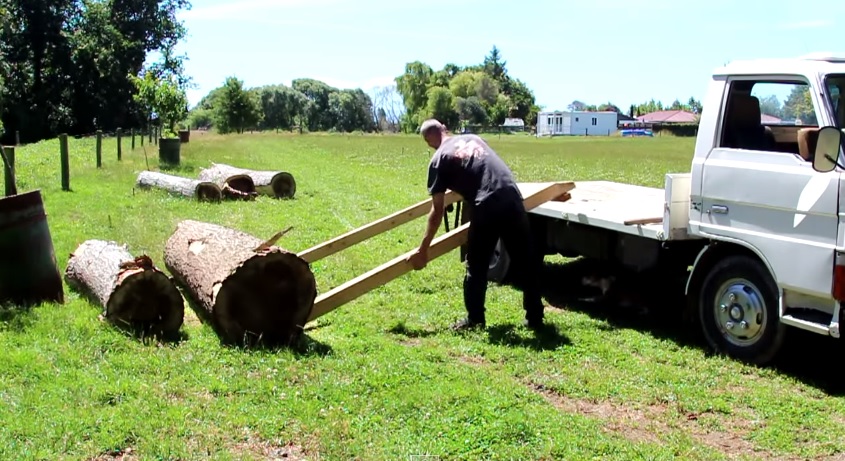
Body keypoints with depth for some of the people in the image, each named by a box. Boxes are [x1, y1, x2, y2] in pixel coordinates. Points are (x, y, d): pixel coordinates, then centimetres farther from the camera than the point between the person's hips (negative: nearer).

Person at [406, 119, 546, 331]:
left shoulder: (439, 159, 7)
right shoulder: (473, 138, 23)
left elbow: (437, 211, 4)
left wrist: (423, 249, 10)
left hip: (486, 208, -5)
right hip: (512, 199, 5)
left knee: (476, 267, 12)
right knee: (526, 261, 14)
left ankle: (475, 319, 22)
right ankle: (535, 317, 23)